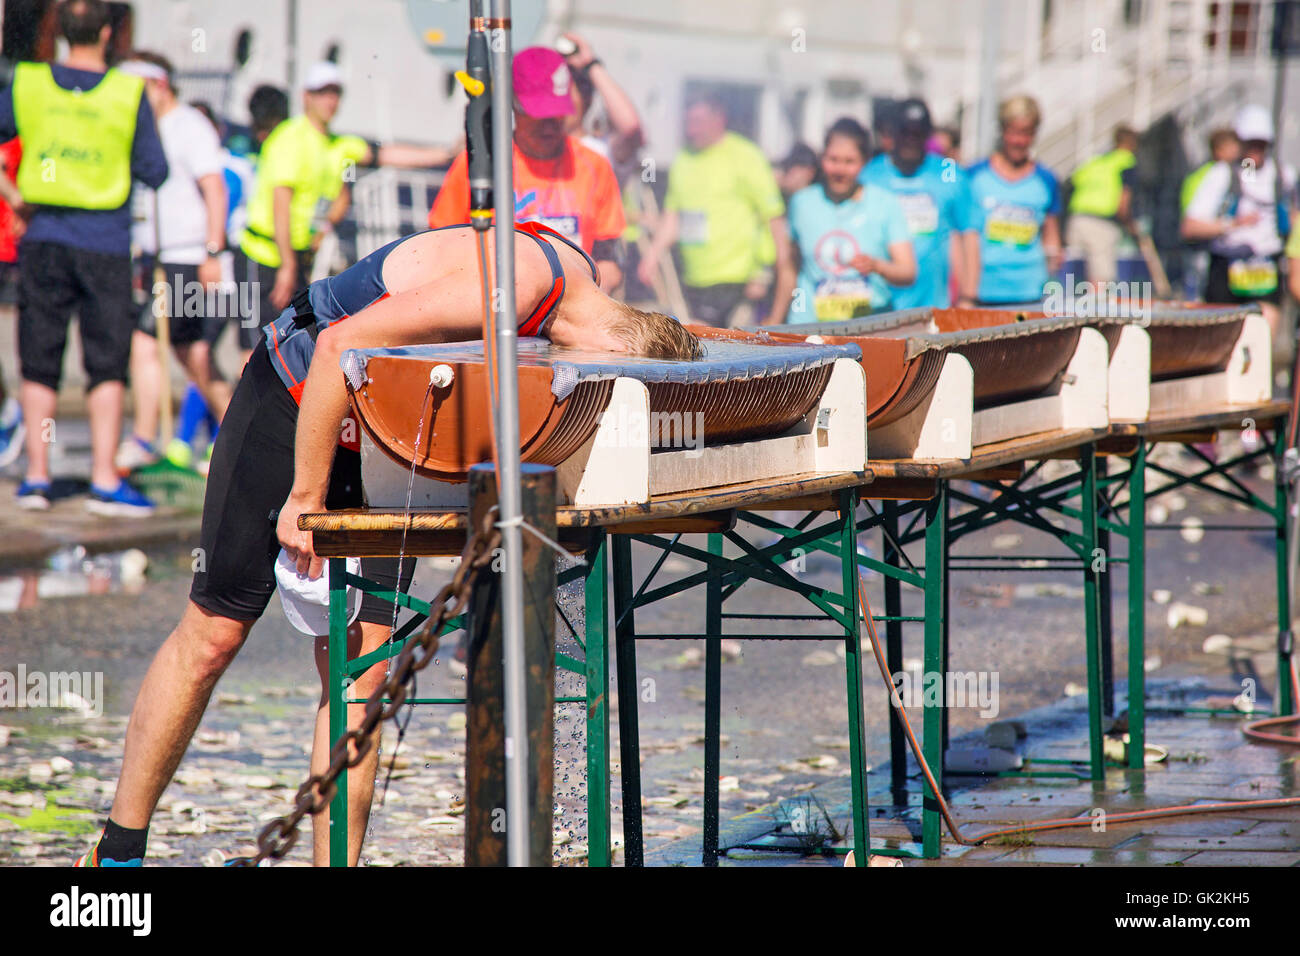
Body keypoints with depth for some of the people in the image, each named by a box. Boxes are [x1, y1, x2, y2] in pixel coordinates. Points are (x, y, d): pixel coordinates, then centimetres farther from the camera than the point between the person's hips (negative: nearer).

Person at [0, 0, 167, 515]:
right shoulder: (129, 95, -8)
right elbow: (154, 172, -3)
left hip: (43, 240, 2)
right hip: (105, 245, -2)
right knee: (107, 366, 3)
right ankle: (104, 479, -2)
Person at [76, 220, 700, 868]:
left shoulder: (579, 276, -5)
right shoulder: (518, 283, -32)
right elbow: (340, 346, -31)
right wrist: (305, 497, -25)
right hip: (294, 397, -7)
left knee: (360, 665, -4)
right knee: (213, 637, -1)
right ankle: (117, 852, 12)